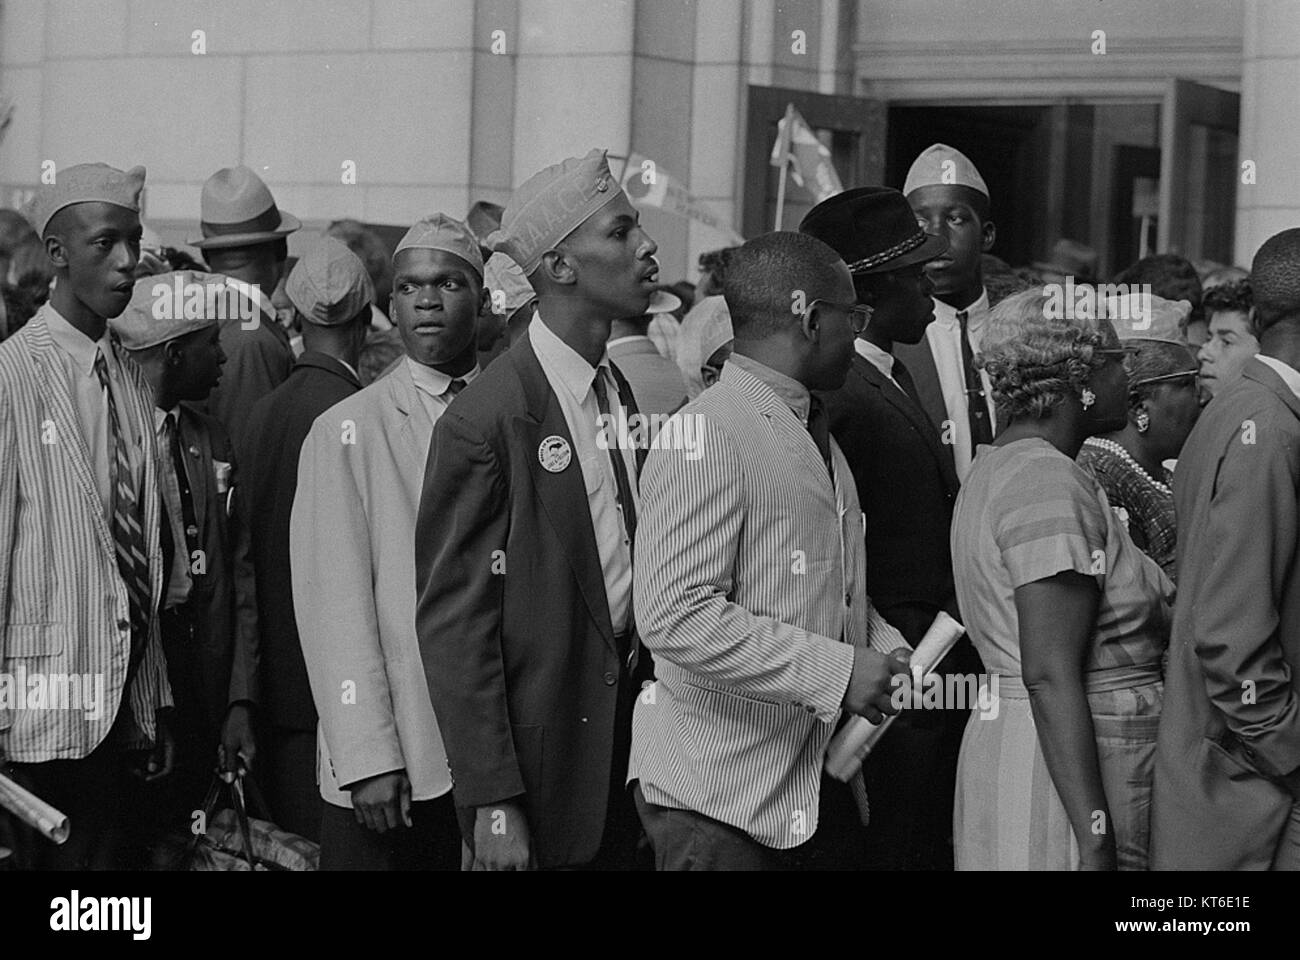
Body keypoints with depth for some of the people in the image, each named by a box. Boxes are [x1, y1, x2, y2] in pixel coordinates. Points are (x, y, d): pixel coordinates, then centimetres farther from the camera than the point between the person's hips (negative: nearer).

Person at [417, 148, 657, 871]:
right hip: (540, 751, -6)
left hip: (628, 733, 6)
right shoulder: (486, 422, -13)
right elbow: (454, 624, -14)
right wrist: (493, 803, -16)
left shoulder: (623, 397, 9)